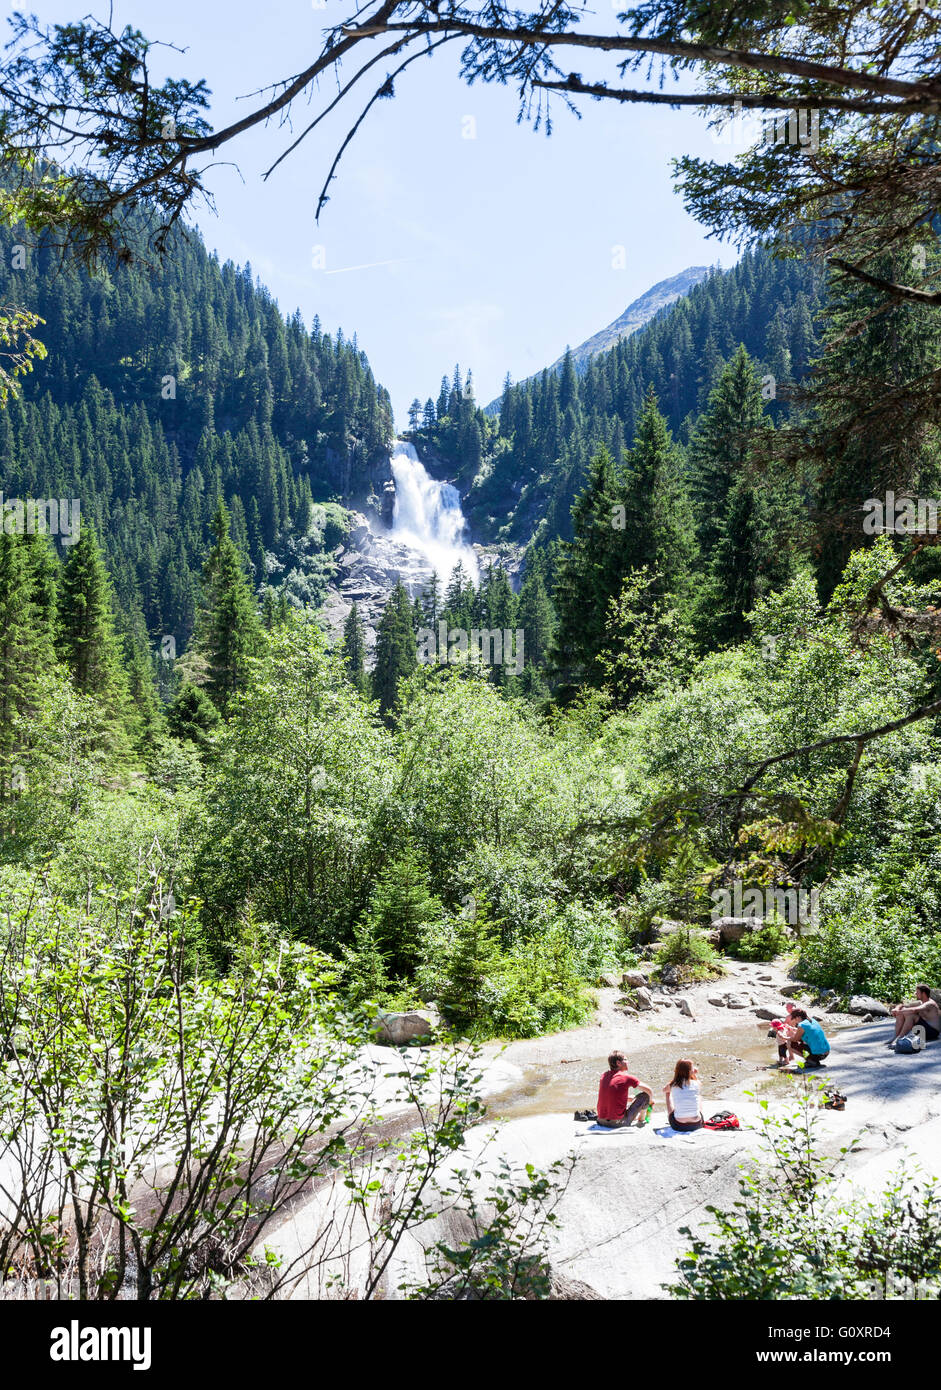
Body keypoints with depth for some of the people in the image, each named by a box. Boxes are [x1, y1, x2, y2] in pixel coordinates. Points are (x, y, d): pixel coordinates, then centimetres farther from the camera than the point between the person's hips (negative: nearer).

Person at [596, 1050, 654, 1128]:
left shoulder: (604, 1076, 7)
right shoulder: (626, 1077, -9)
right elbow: (649, 1090, -1)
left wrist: (633, 1099, 31)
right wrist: (650, 1100, 21)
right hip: (618, 1123, -6)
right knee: (645, 1095, 7)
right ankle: (641, 1120, 27)